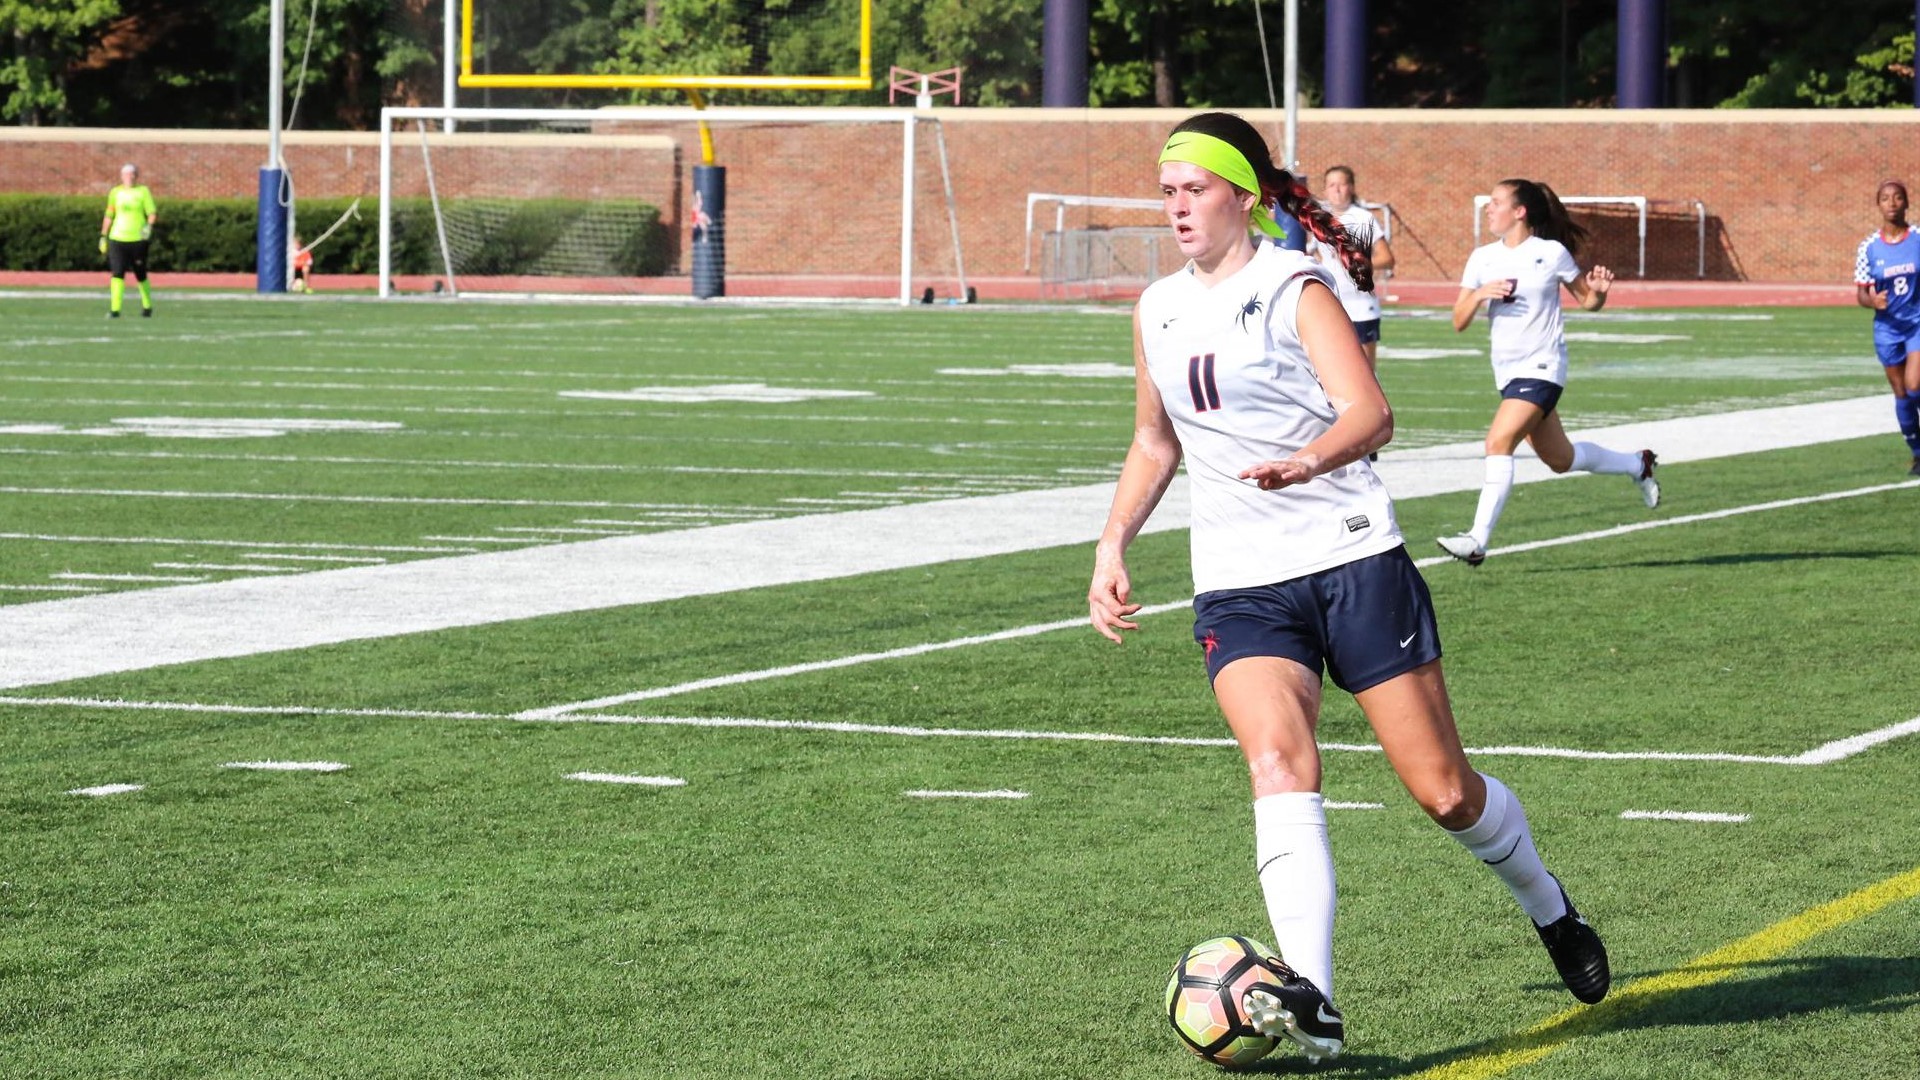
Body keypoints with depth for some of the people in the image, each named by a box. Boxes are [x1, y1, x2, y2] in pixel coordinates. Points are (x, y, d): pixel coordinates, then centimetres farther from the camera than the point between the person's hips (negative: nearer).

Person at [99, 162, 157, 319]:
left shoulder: (143, 191, 2)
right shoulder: (115, 192, 9)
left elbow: (152, 212, -3)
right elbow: (109, 216, 15)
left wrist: (149, 225, -22)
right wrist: (103, 236, 11)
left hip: (137, 239, -1)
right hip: (117, 239, 1)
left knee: (141, 275, 9)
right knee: (116, 274, -12)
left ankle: (147, 307, 29)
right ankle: (114, 309, -16)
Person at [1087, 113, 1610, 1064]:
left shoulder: (1294, 289, -7)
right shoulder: (1158, 310, 12)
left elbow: (1370, 413, -22)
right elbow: (1155, 442, 28)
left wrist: (1308, 461, -43)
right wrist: (1113, 544, 15)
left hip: (1353, 562, -4)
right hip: (1238, 586, 4)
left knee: (1445, 791, 0)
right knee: (1279, 765, -23)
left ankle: (1552, 914, 31)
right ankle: (1310, 1002, -37)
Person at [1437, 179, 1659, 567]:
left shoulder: (1551, 253, -6)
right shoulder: (1483, 258, 5)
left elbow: (1587, 301, 6)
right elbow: (1459, 321, 2)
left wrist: (1599, 291, -17)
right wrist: (1479, 293, -16)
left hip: (1542, 367, -6)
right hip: (1508, 371, 6)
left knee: (1499, 442, -23)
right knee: (1561, 459, 18)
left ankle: (1478, 540, -24)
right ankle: (1638, 465, 43)